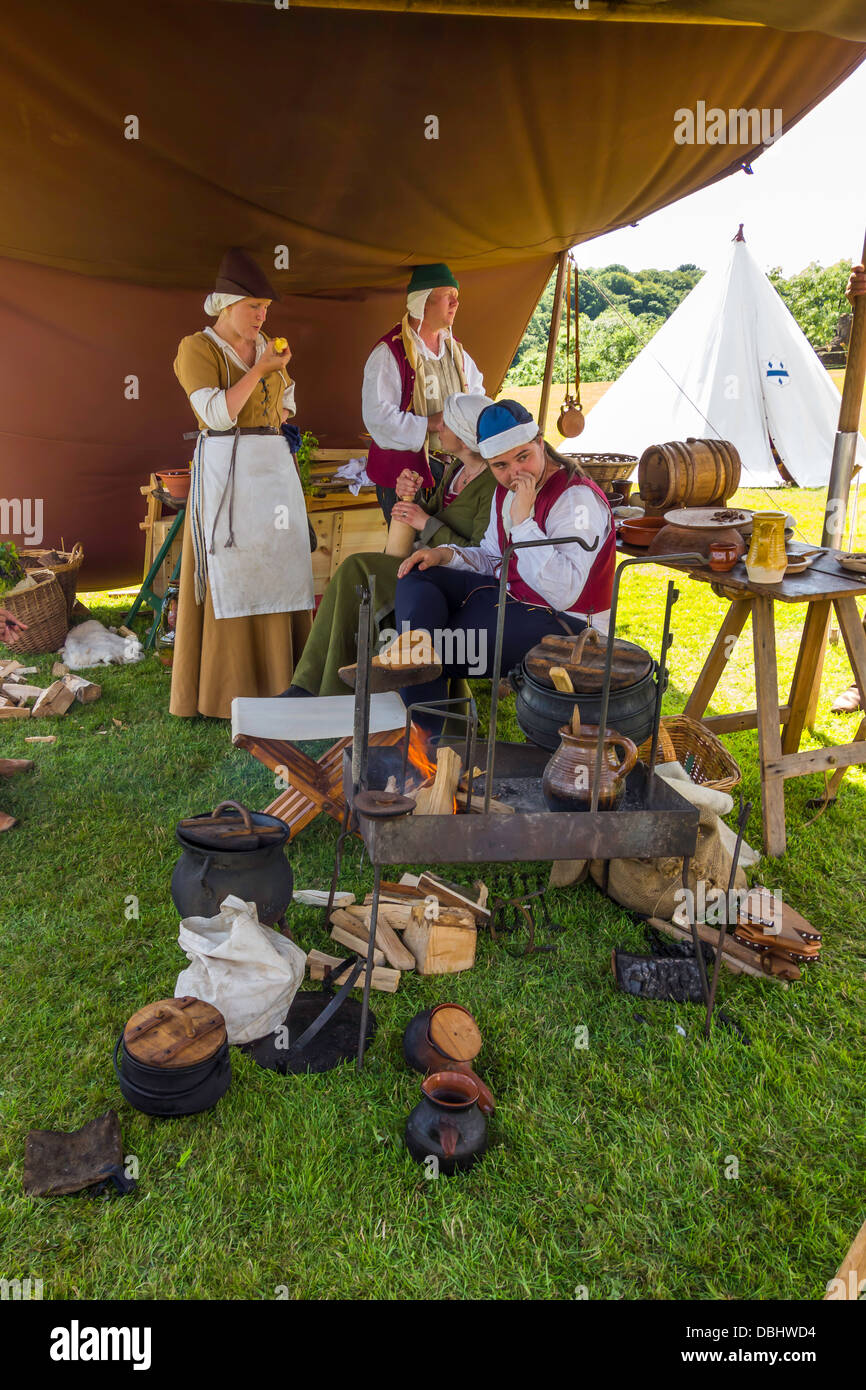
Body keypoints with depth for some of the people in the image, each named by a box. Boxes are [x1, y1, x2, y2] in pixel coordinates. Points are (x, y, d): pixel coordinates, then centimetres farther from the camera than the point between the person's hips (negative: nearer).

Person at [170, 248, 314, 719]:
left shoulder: (265, 346, 14)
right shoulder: (196, 348, -3)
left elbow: (287, 390, 32)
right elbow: (217, 414, -15)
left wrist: (284, 424, 13)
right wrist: (260, 369, -13)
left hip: (275, 467, 6)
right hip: (226, 471, -6)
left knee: (279, 564, 5)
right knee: (230, 571, -4)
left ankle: (277, 675, 13)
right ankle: (227, 685, 4)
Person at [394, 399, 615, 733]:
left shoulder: (578, 499, -20)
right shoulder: (506, 490, 7)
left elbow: (564, 594, -31)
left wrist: (523, 520, -30)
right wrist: (446, 554, -3)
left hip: (564, 622, -9)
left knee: (438, 649, -21)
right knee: (417, 581, -3)